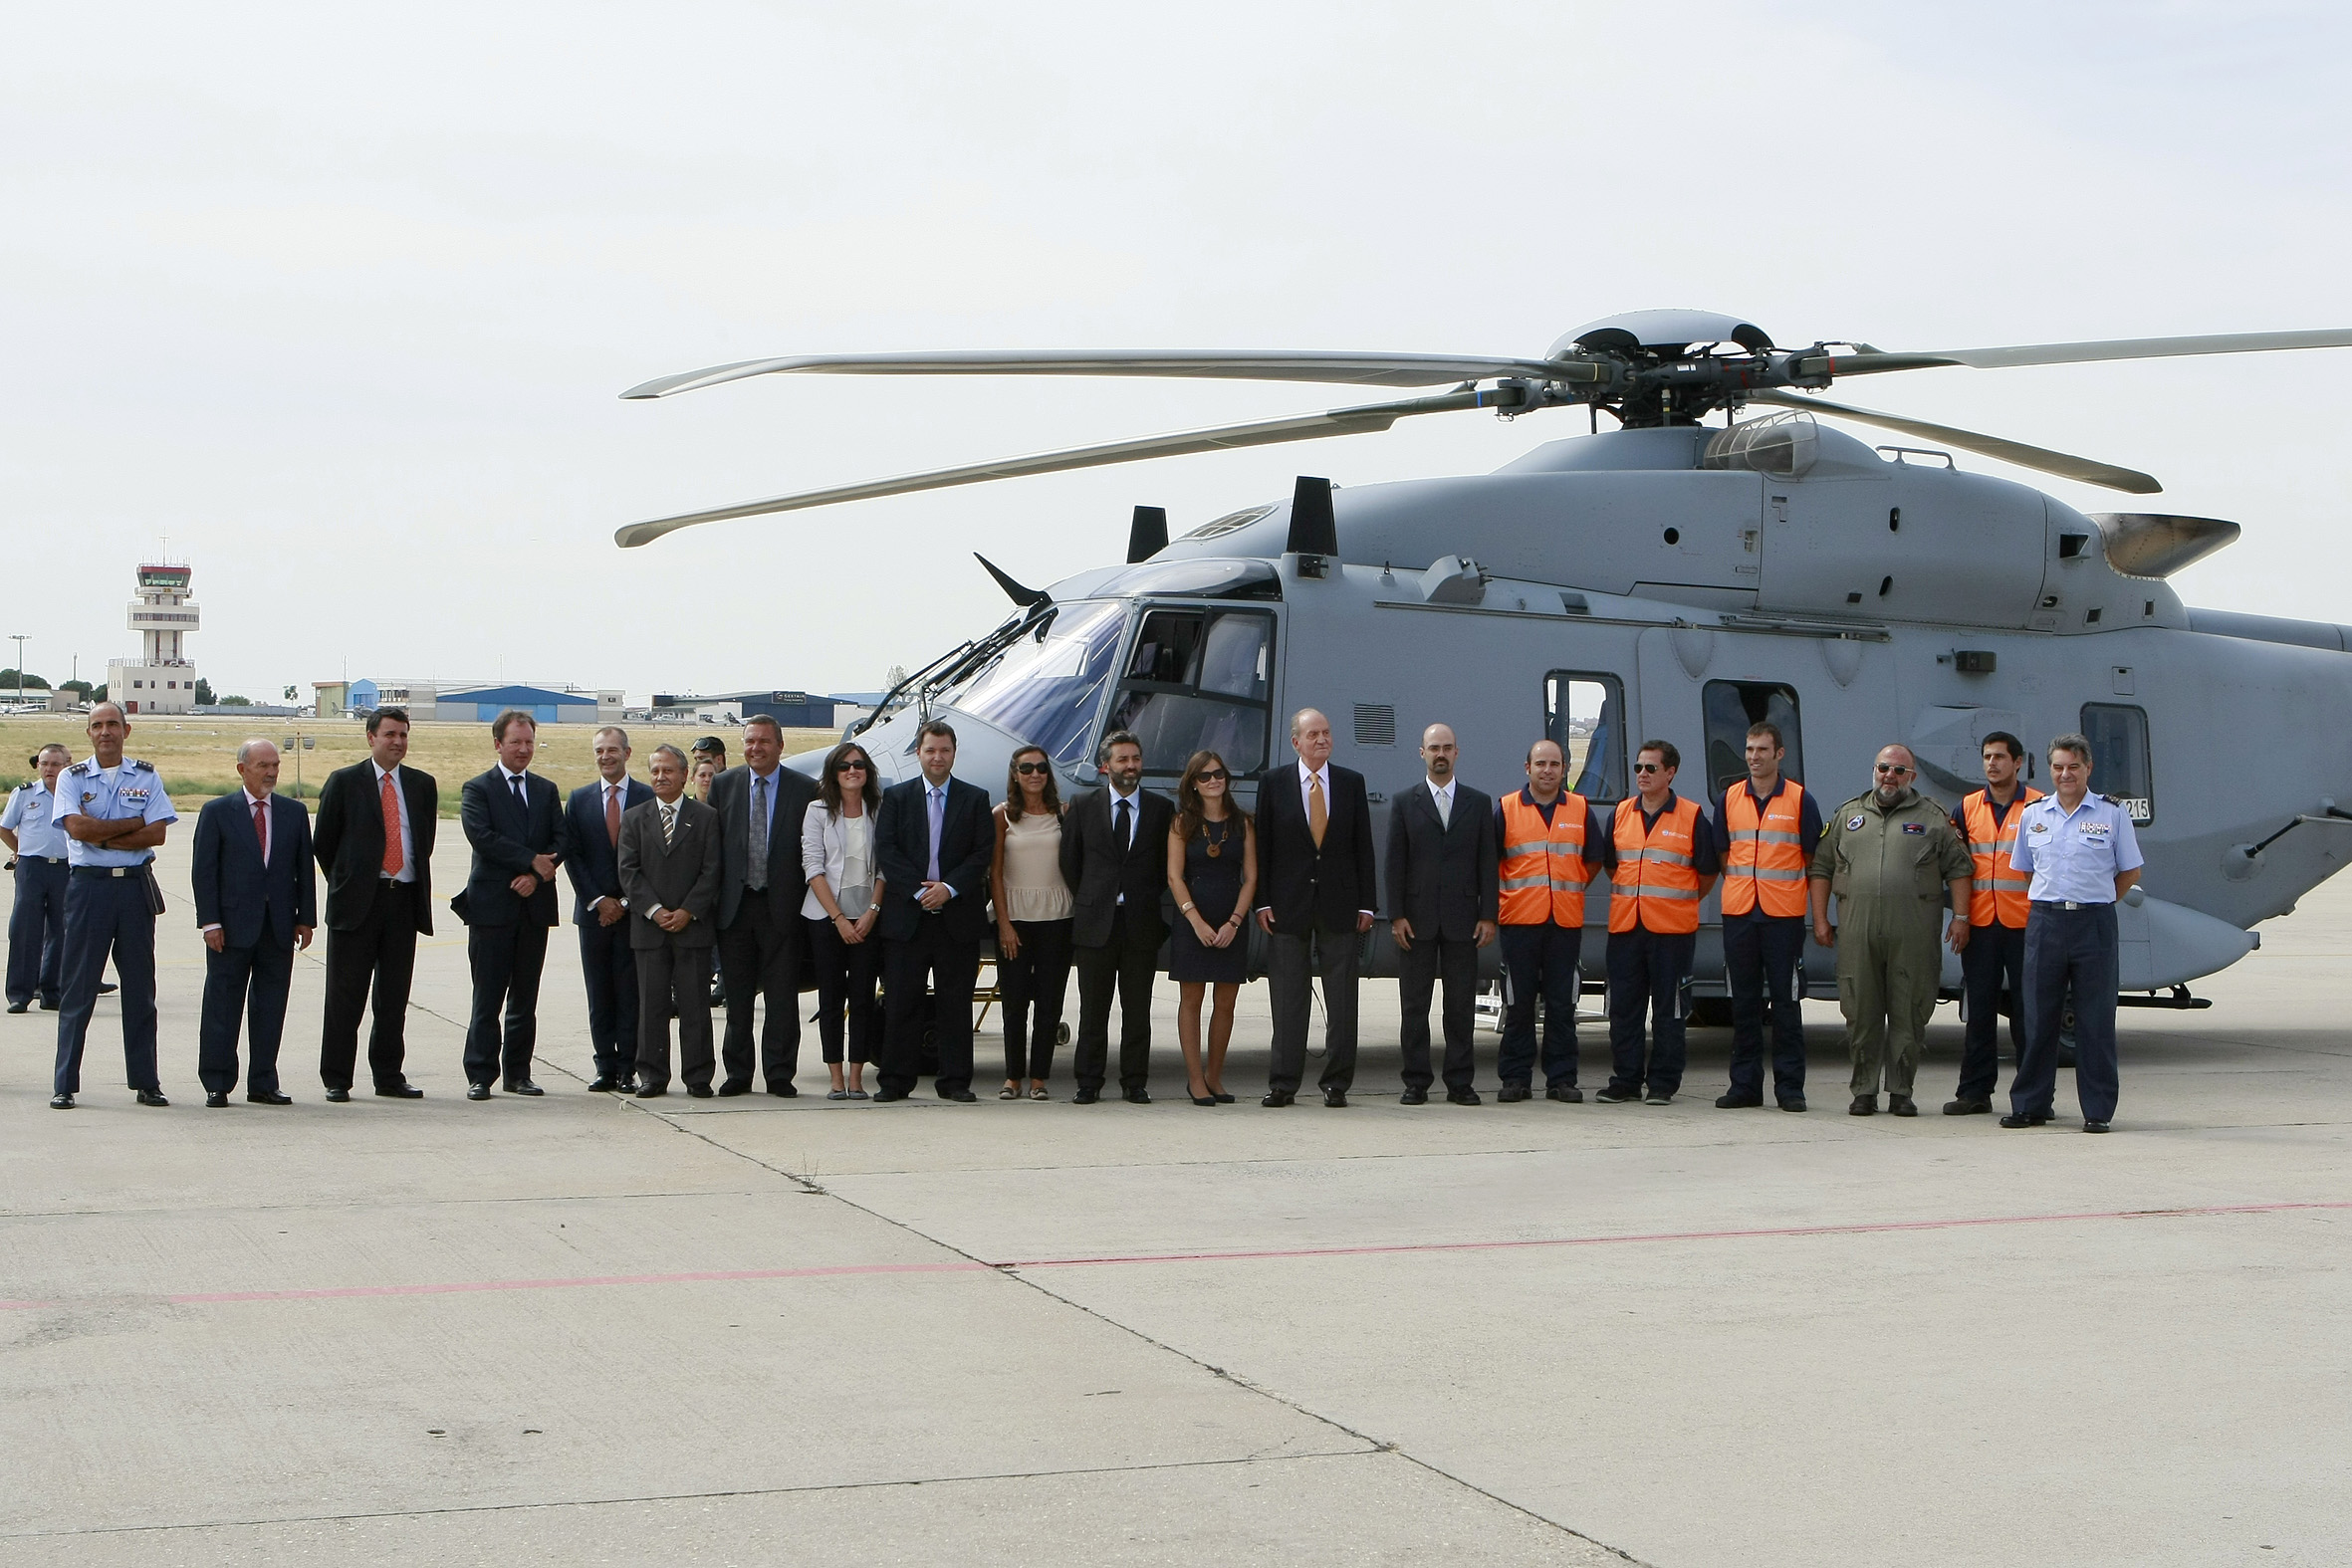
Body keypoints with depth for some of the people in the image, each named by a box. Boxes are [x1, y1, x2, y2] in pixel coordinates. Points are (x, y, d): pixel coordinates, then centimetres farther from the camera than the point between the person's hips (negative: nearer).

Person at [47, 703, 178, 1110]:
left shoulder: (146, 778, 8)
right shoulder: (72, 778, 4)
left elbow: (157, 834, -4)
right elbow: (78, 827, -12)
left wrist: (103, 837, -11)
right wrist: (132, 824, -8)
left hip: (136, 885, 2)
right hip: (88, 885, -1)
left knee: (140, 986, 4)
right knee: (77, 988, -1)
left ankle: (145, 1082, 10)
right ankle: (65, 1084, 3)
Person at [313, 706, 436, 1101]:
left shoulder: (422, 785, 11)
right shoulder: (344, 782, 1)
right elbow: (322, 842, 5)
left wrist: (414, 883, 12)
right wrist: (346, 882, 6)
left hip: (405, 901, 3)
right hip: (357, 902, -3)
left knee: (395, 996, 7)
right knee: (345, 995, -1)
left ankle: (389, 1076, 15)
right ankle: (336, 1079, 5)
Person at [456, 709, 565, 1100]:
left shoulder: (546, 791, 14)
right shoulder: (477, 789, 0)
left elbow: (560, 841, 5)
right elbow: (482, 836, -14)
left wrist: (536, 876, -12)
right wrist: (532, 860, -14)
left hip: (535, 905, 4)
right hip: (492, 906, -4)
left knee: (525, 998, 8)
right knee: (487, 998, -3)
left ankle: (518, 1072, 14)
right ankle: (480, 1075, 1)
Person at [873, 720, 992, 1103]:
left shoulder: (975, 799, 9)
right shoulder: (896, 797, 9)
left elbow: (982, 853, 0)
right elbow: (885, 851, 0)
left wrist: (948, 888, -13)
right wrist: (919, 889, -12)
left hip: (958, 917, 0)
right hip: (906, 917, 0)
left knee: (955, 1002, 2)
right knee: (902, 1001, 1)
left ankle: (955, 1081, 8)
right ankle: (895, 1081, 7)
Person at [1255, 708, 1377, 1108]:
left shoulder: (1352, 783, 7)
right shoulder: (1274, 785, 4)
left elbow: (1363, 847, 7)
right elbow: (1262, 848, 4)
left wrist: (1366, 904, 1)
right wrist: (1262, 902, -4)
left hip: (1340, 907, 1)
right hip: (1288, 906, -1)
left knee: (1342, 1000, 2)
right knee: (1288, 1000, 1)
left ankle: (1337, 1082, 9)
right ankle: (1283, 1083, 7)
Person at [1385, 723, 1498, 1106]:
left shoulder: (1479, 803, 10)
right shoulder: (1405, 803, 7)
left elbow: (1487, 863, 7)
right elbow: (1395, 863, 3)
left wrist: (1488, 915, -1)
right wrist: (1396, 915, -6)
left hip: (1462, 919, 1)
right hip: (1417, 918, 0)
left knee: (1462, 1005, 2)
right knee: (1414, 1005, 2)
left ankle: (1460, 1083, 8)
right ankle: (1416, 1083, 7)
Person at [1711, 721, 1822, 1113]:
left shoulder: (1800, 800, 0)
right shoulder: (1728, 799, 10)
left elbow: (1813, 857, 5)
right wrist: (1741, 885, 9)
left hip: (1784, 915, -3)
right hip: (1739, 914, 3)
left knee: (1785, 1002, -1)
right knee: (1744, 1002, 6)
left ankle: (1789, 1087, 3)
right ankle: (1745, 1084, 12)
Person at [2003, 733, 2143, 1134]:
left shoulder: (2112, 813, 2)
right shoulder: (2033, 814, 10)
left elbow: (2130, 871, 9)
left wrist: (2095, 904, 6)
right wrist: (2051, 905, 11)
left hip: (2094, 923, -2)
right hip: (2044, 920, 2)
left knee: (2096, 1019, 0)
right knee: (2038, 1016, 4)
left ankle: (2098, 1110, 5)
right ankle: (2029, 1105, 11)